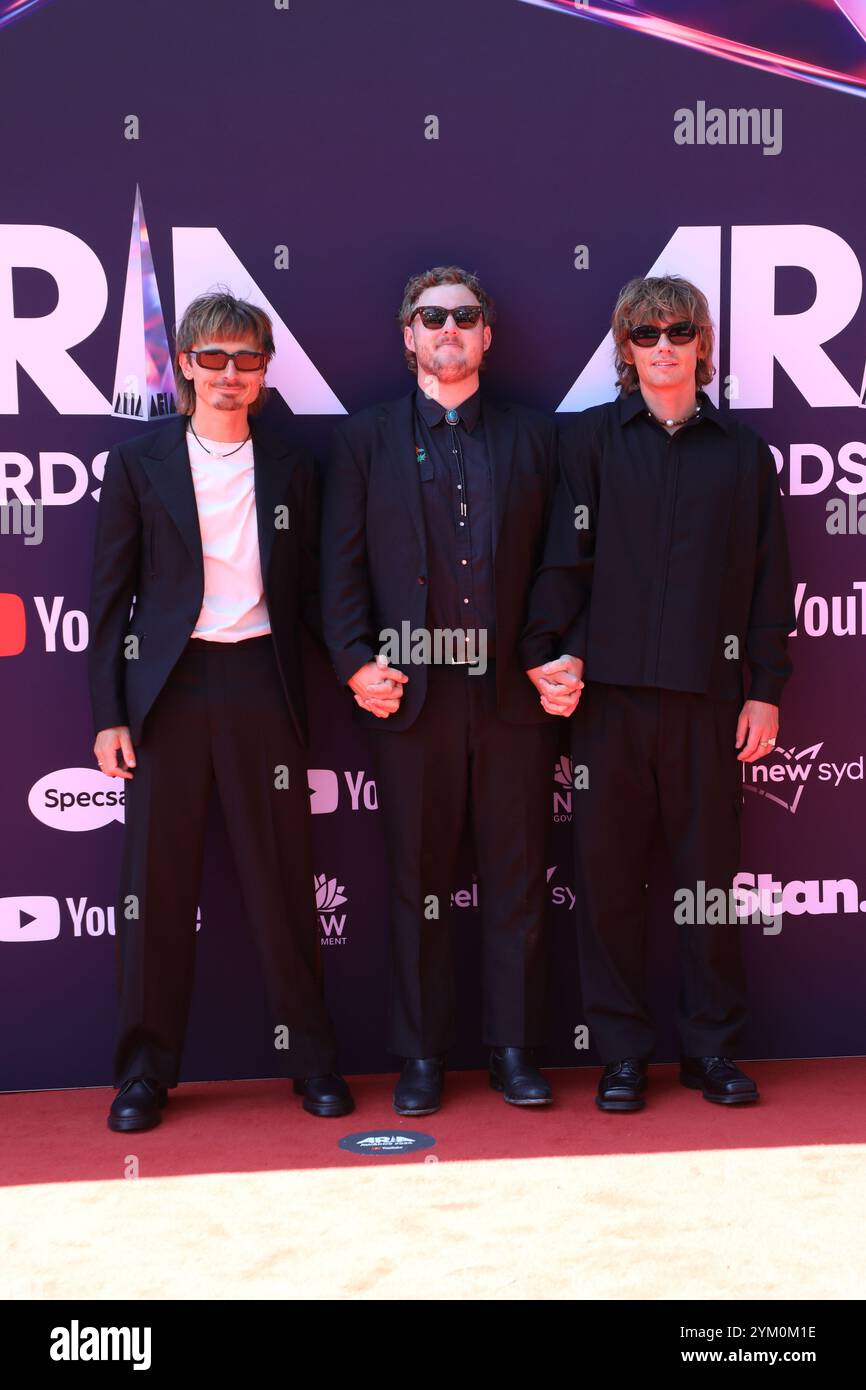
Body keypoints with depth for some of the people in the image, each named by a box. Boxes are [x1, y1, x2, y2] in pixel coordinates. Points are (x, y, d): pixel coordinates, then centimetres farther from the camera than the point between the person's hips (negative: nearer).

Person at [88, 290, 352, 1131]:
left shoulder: (289, 470, 10)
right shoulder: (138, 464, 4)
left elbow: (304, 592, 13)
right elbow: (110, 596, 3)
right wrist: (108, 713, -3)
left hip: (259, 686, 1)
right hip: (168, 689, -1)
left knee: (281, 876, 5)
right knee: (158, 881, 4)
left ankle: (310, 1058, 16)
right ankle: (146, 1068, 15)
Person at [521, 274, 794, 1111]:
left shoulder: (741, 451, 10)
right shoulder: (589, 439, 7)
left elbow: (767, 576, 9)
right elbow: (563, 560, 2)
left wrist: (766, 688, 4)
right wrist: (549, 655, -9)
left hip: (708, 694, 1)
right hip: (610, 689, 0)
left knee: (709, 871, 5)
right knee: (608, 874, 3)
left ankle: (711, 1047, 19)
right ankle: (621, 1051, 15)